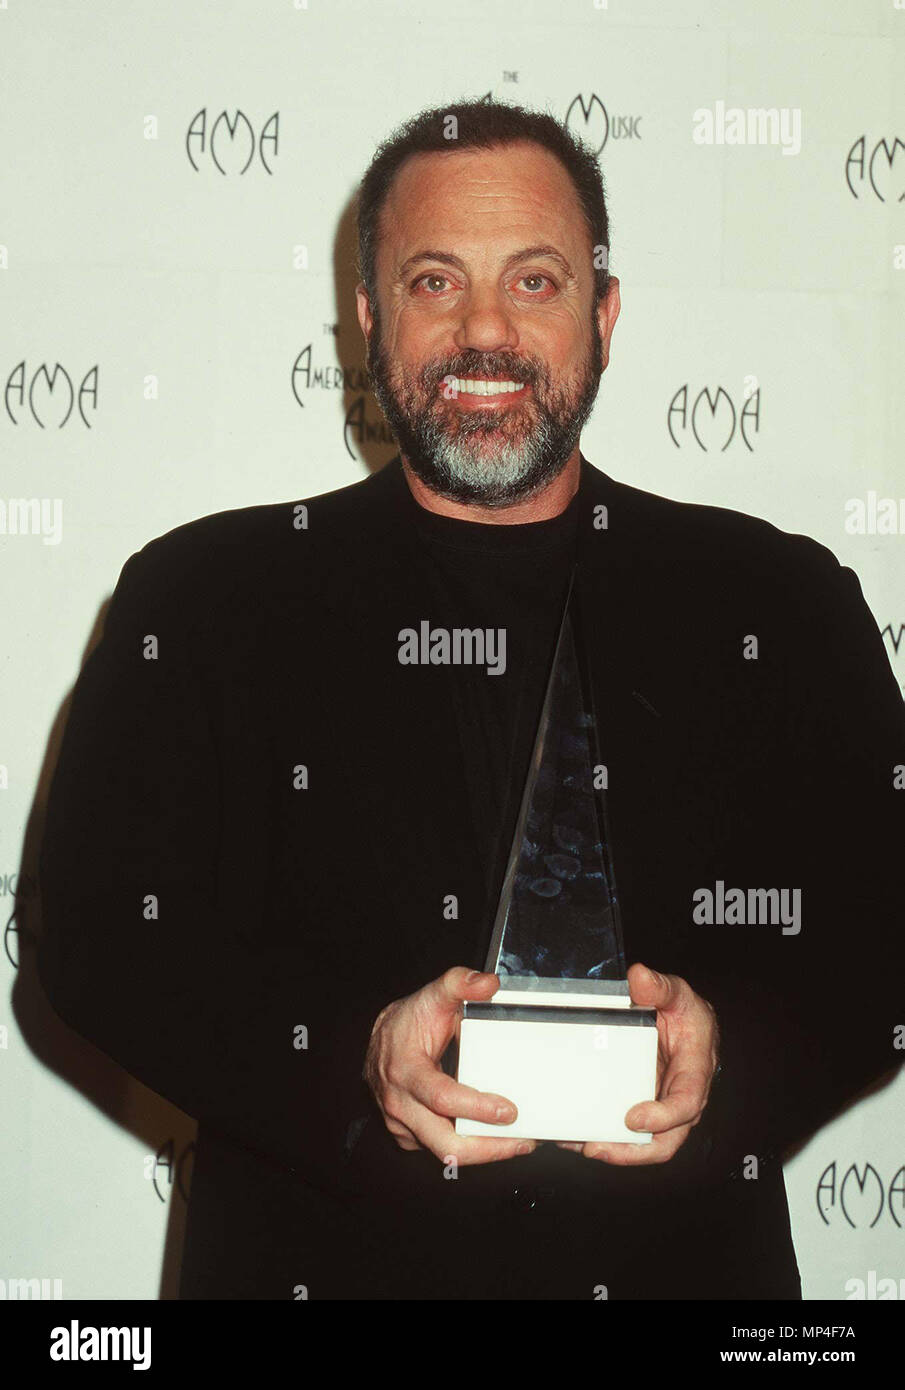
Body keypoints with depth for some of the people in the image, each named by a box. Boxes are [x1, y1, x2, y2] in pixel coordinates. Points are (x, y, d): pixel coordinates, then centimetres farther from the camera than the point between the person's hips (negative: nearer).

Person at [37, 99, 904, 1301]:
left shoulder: (779, 603, 6)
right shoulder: (201, 599, 3)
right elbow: (103, 930, -3)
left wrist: (727, 1044, -16)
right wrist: (355, 1055, -17)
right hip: (317, 1259, -1)